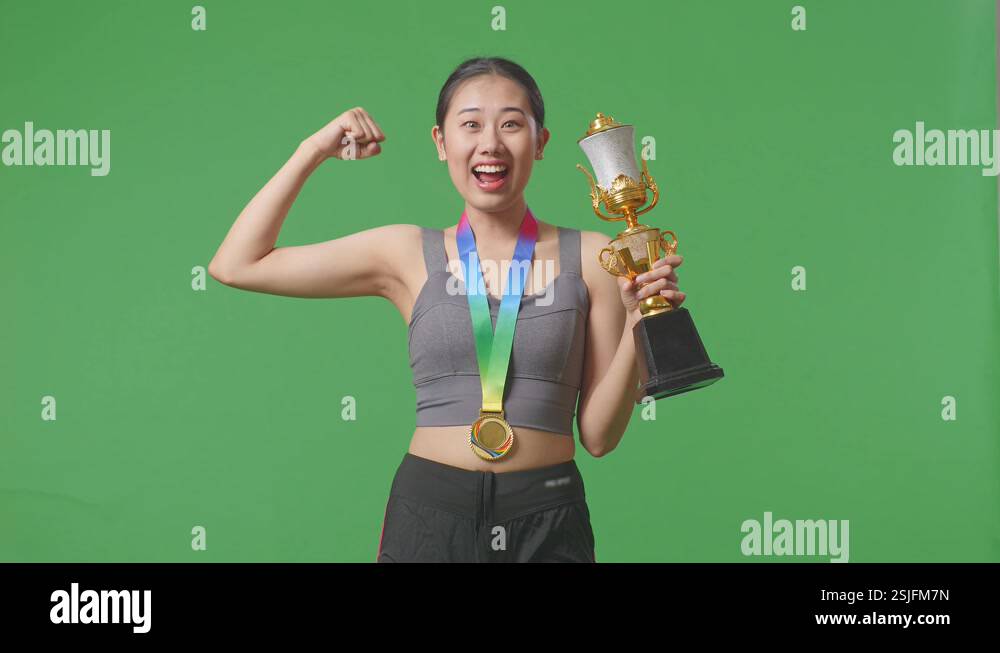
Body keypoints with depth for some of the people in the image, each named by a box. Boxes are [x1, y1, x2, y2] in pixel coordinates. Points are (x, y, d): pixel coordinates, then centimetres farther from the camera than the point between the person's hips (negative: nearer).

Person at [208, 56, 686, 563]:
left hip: (549, 523, 0)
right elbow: (235, 266, 3)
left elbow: (598, 436, 0)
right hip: (427, 515, 1)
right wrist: (314, 151, 4)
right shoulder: (407, 253, 2)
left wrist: (638, 326, -14)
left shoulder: (591, 257, -1)